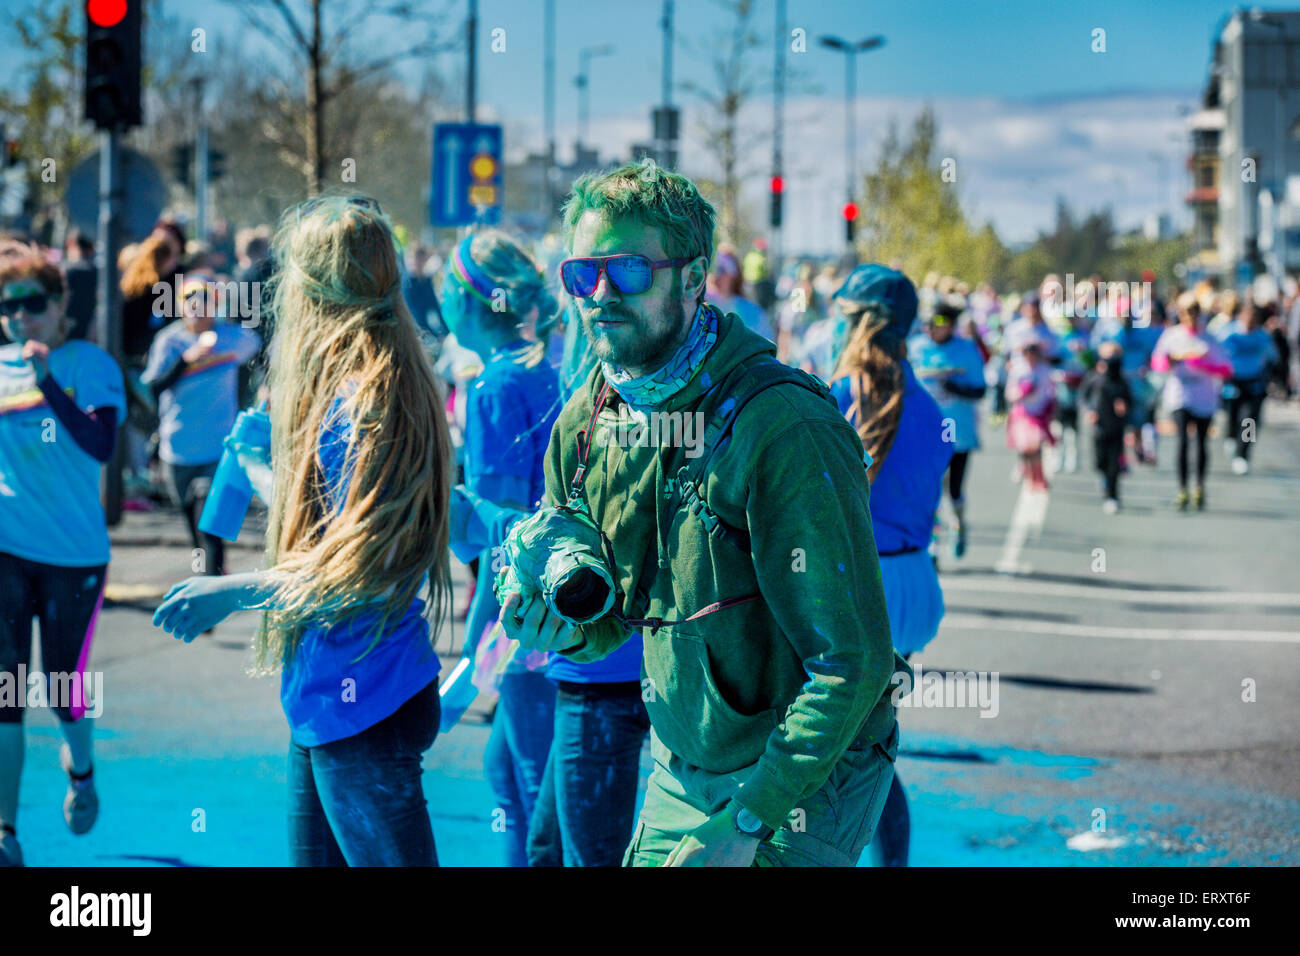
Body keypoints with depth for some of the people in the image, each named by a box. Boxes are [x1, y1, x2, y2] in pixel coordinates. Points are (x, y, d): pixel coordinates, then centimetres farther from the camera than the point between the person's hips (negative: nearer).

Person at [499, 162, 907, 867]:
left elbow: (852, 662, -24)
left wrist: (745, 824, -23)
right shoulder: (582, 425, -1)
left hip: (802, 776, -6)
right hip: (681, 775, 6)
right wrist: (567, 626, -11)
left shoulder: (783, 427, -23)